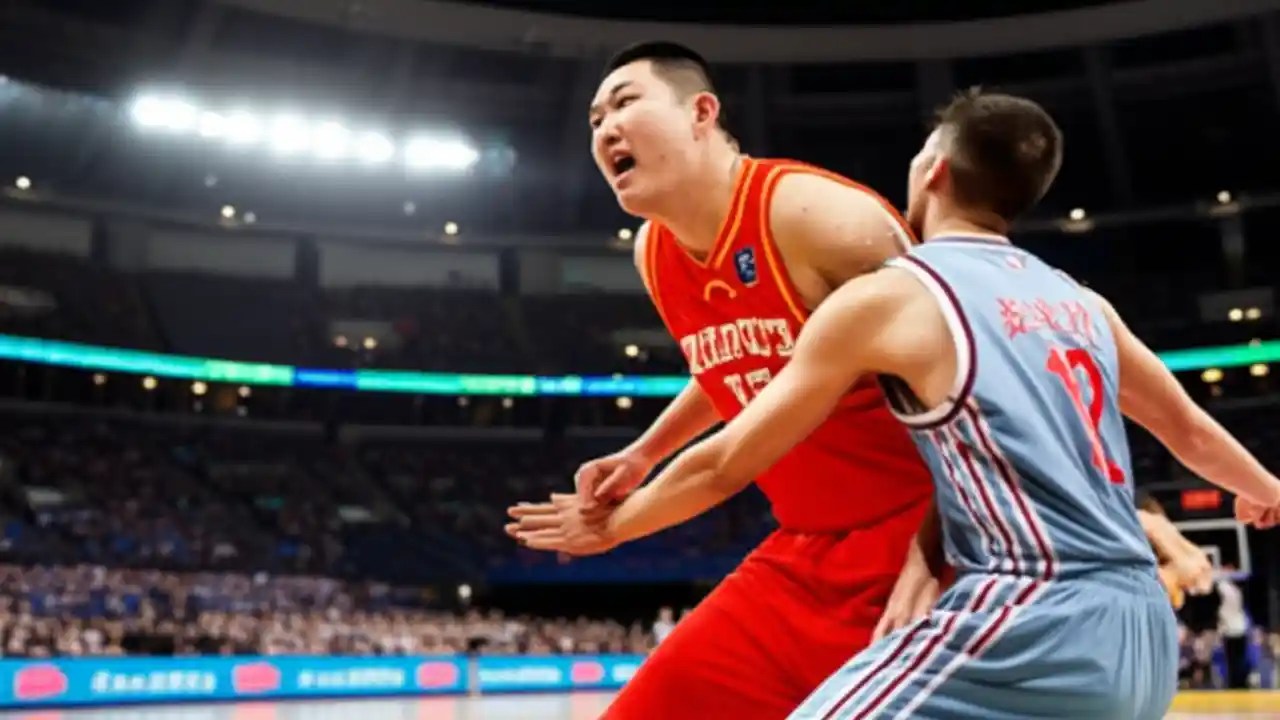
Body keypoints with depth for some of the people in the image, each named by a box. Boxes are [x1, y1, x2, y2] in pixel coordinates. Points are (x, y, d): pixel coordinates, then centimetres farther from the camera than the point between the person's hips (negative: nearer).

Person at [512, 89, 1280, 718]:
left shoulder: (885, 296, -1)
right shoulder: (1081, 302, 17)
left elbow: (722, 466, 4)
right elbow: (1188, 429, 33)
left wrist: (609, 527, 21)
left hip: (1037, 626, -8)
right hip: (1143, 632, 8)